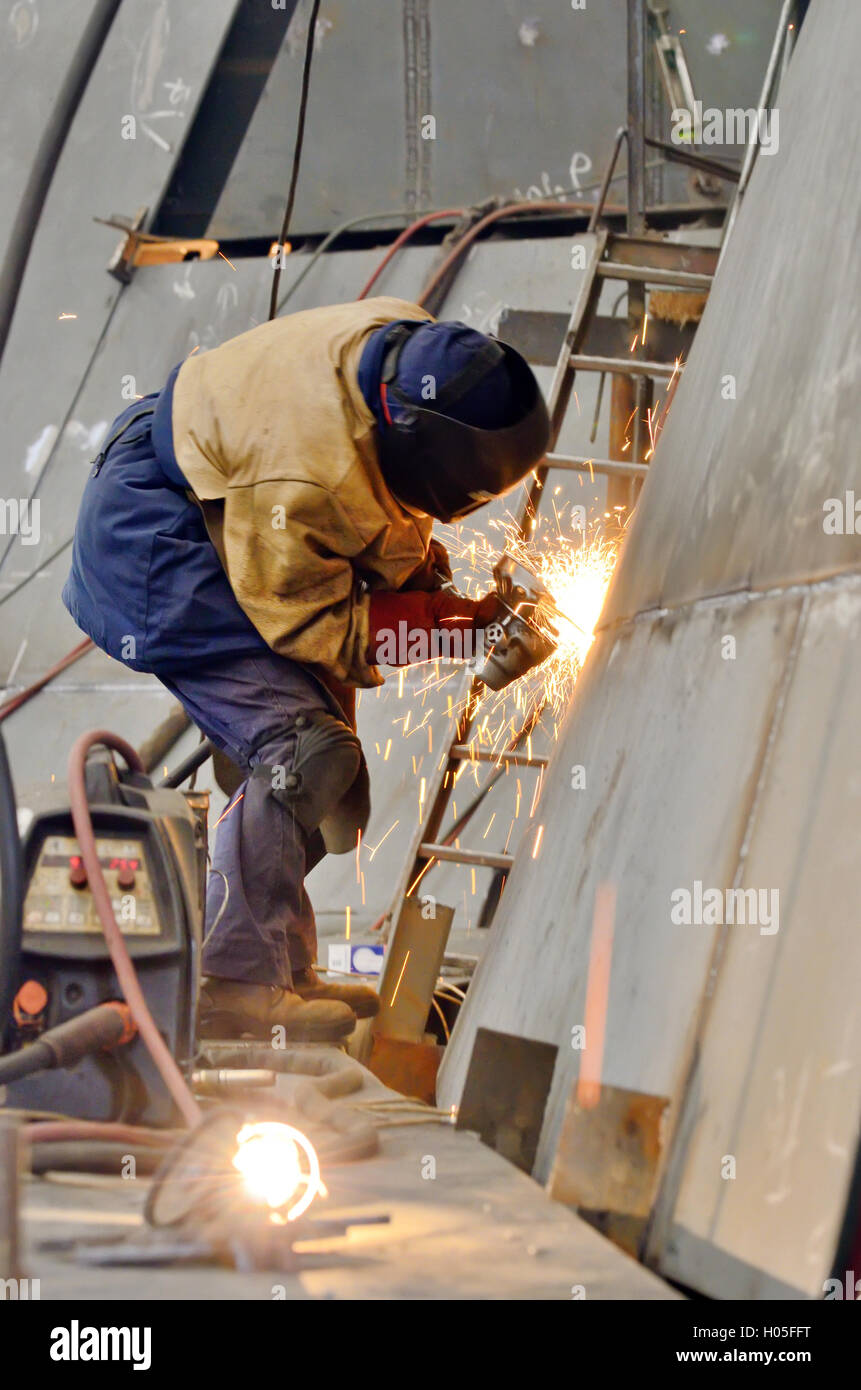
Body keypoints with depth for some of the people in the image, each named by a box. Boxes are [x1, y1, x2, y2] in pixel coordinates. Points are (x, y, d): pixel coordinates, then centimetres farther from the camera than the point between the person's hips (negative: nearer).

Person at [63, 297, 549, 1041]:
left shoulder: (412, 342, -15)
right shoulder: (302, 481, -38)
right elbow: (309, 624, -24)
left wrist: (414, 554, -3)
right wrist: (444, 618, -23)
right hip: (154, 543, -10)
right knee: (302, 747, -19)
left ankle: (284, 969, 15)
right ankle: (237, 990, -13)